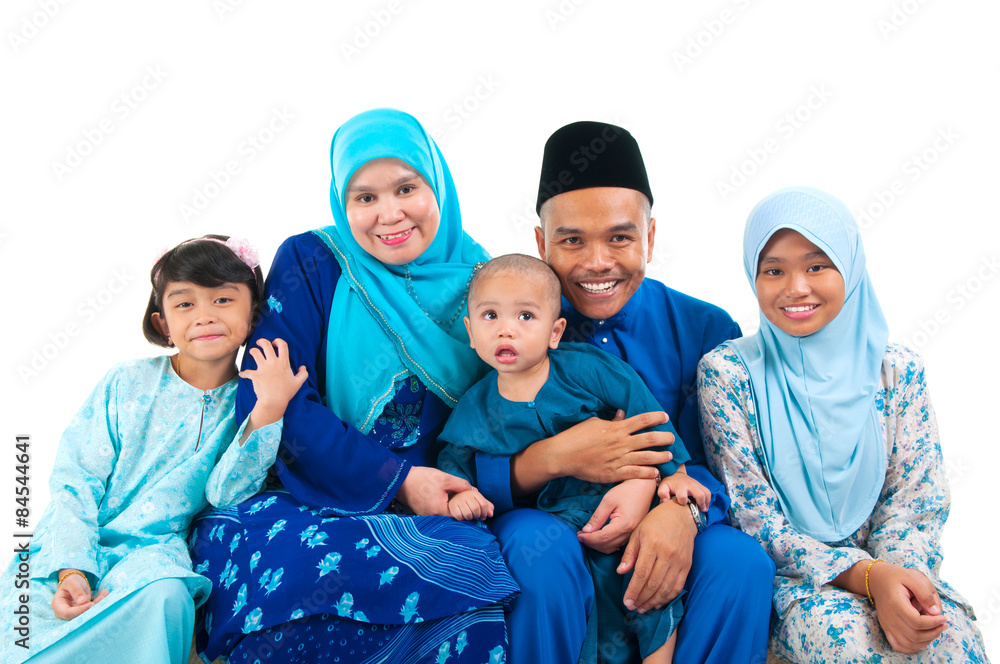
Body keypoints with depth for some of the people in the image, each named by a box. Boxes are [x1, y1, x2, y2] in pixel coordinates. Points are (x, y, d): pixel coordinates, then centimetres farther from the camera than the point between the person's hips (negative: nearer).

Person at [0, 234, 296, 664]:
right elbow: (75, 479, -1)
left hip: (156, 553, 0)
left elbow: (226, 493, -10)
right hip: (80, 551, 0)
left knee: (164, 597, -33)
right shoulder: (126, 384, 1)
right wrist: (71, 570, -15)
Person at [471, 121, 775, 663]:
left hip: (663, 540, 1)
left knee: (742, 561, -29)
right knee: (541, 548, -34)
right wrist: (554, 458, -25)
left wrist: (682, 506, -29)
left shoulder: (706, 330, 2)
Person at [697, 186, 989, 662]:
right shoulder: (726, 373, -7)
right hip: (783, 579, -2)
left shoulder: (897, 371, 1)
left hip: (887, 569, 2)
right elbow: (752, 516, -9)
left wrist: (902, 574, -21)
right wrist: (866, 576, -22)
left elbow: (913, 503, 2)